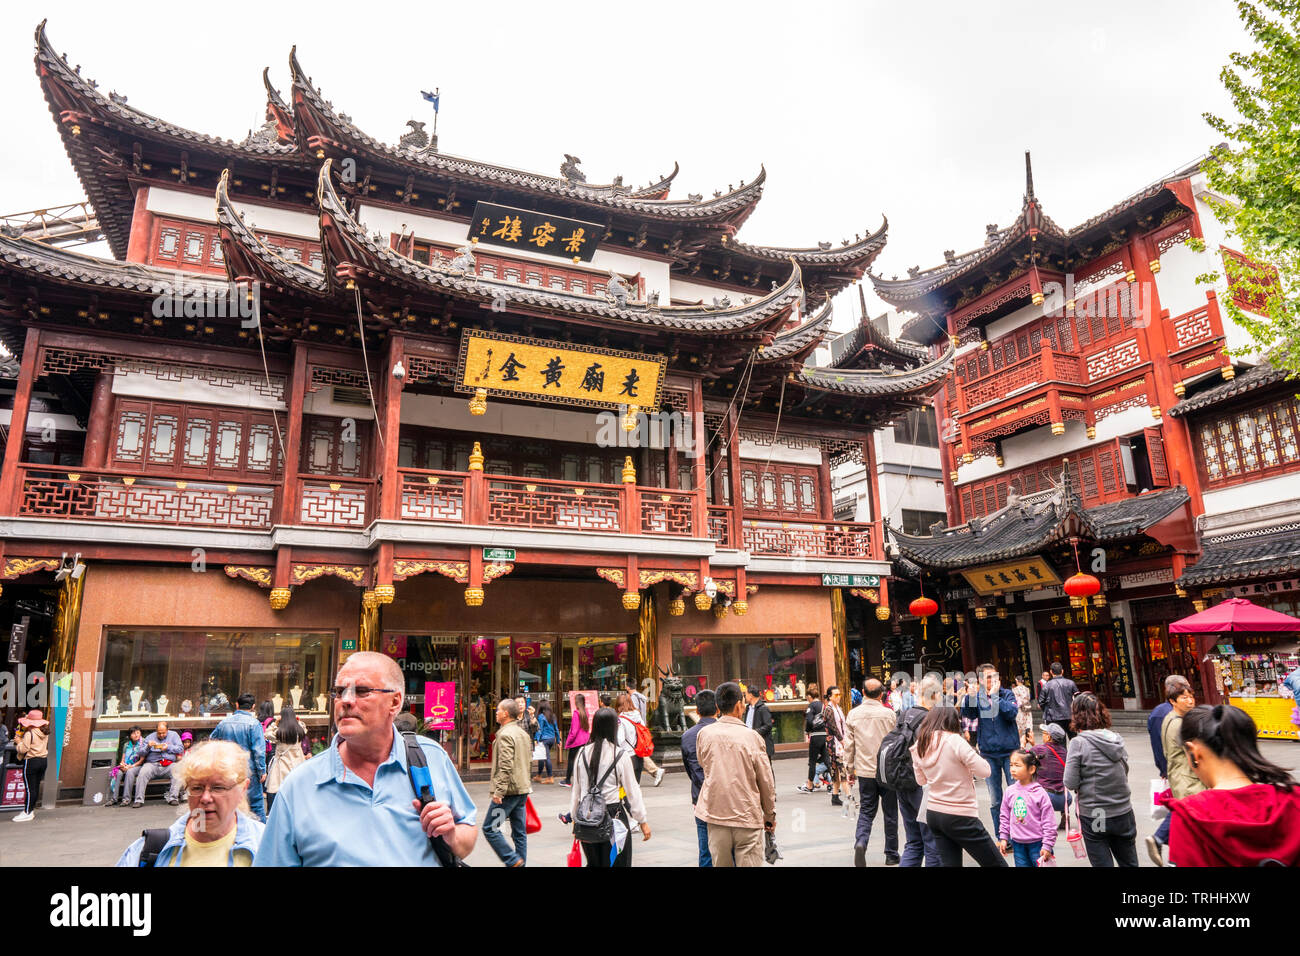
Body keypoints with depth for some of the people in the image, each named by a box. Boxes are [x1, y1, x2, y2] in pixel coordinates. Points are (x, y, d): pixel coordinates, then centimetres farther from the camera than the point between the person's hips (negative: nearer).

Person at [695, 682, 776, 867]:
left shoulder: (704, 734, -3)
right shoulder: (752, 737, -9)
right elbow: (766, 781, -2)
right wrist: (770, 815, 10)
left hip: (715, 815, 3)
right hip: (747, 817, -3)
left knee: (720, 863, 13)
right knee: (749, 863, 4)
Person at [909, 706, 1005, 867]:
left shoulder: (918, 747, 4)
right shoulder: (954, 741, -15)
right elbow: (984, 771, -13)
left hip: (932, 814, 7)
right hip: (960, 816, -7)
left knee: (950, 863, 12)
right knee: (997, 864, 6)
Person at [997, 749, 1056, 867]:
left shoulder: (1039, 793, -12)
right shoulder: (1009, 791, 0)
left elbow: (1048, 822, -9)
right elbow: (1005, 817, 11)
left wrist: (1047, 845, -9)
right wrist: (1003, 838, 9)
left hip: (1037, 843, -4)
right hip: (1017, 843, 4)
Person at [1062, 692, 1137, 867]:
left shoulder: (1078, 743, -16)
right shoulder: (1117, 739, -1)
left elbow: (1070, 783, -14)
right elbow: (1124, 772, 10)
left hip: (1093, 817, -4)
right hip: (1123, 813, 4)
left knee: (1103, 863, 10)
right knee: (1129, 863, 21)